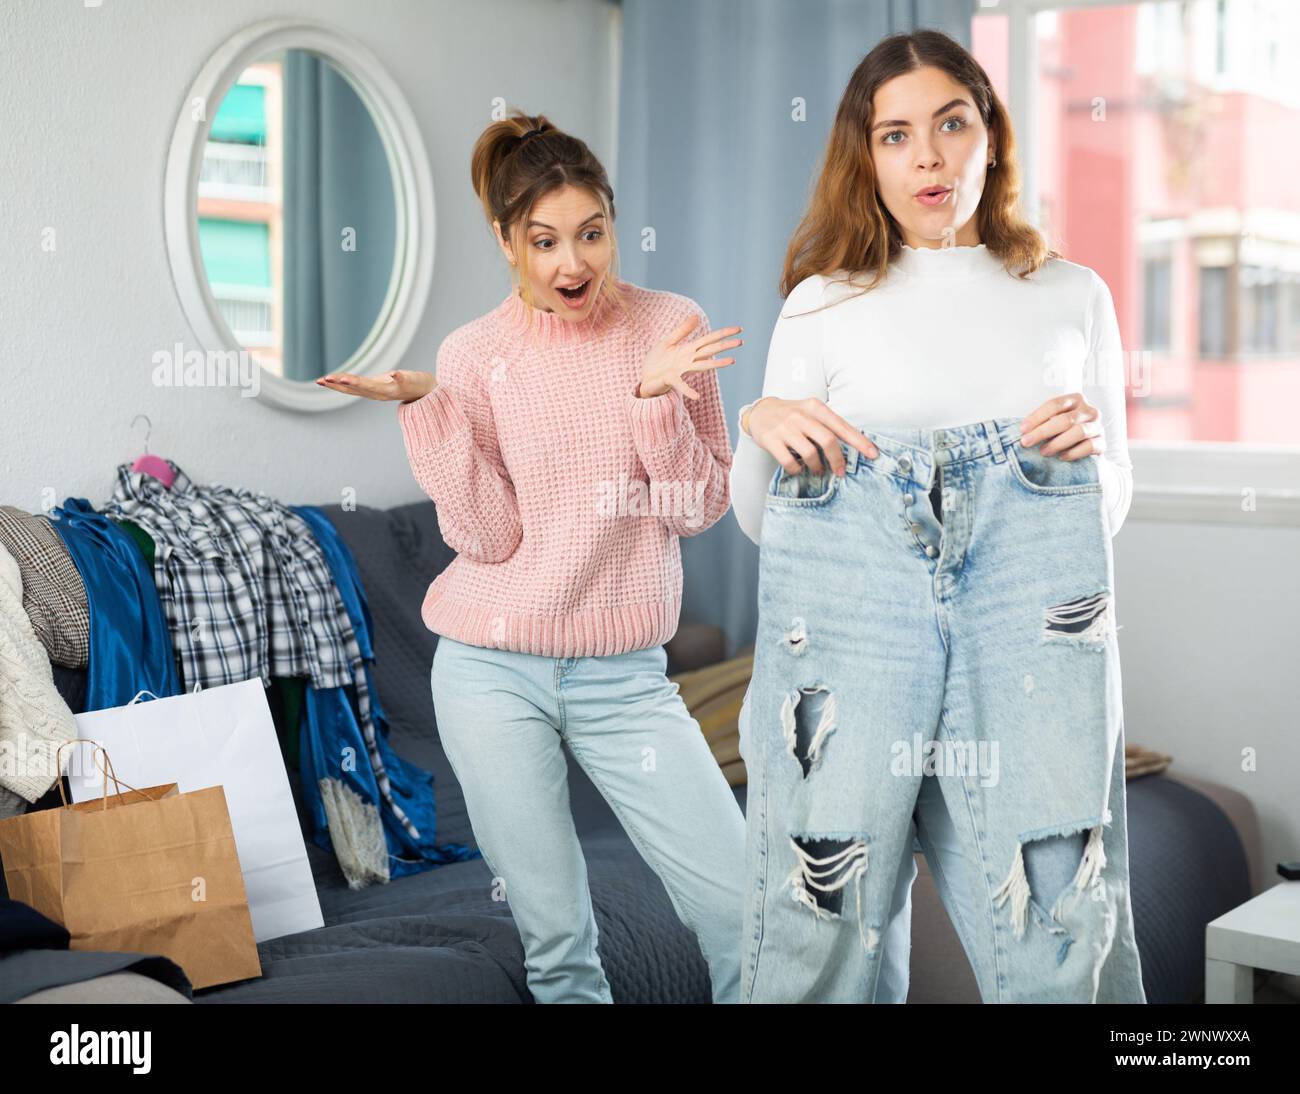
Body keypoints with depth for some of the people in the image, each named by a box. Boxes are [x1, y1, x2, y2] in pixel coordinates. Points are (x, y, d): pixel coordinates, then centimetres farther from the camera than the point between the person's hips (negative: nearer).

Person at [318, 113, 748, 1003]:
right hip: (493, 671, 0)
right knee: (555, 937, 7)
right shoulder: (474, 354, -1)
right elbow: (489, 537, -7)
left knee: (743, 905, -4)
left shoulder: (671, 326, -1)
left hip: (625, 674, 0)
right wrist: (424, 404, -13)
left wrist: (656, 396, -16)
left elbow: (699, 509, -2)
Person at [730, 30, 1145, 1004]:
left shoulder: (1074, 295, 15)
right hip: (852, 607, -1)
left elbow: (1110, 504, 21)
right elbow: (762, 518, 13)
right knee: (828, 921, 1)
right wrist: (760, 428, -7)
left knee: (1056, 924, -3)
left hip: (1029, 602, 1)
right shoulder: (824, 302, 11)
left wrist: (1090, 451, 0)